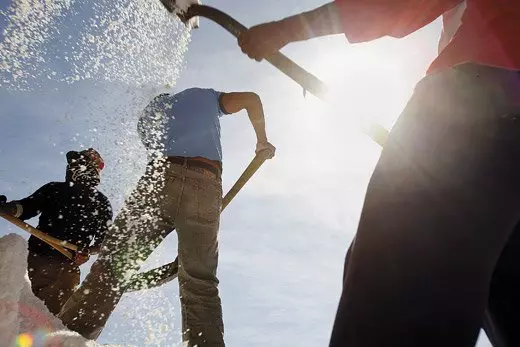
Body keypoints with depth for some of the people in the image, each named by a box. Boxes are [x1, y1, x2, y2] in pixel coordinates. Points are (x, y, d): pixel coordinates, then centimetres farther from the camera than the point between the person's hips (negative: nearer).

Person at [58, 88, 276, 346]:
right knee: (200, 283, 7)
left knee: (113, 265, 0)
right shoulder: (205, 95, 32)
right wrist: (262, 141, 36)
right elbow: (251, 99, 24)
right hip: (206, 185, 0)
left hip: (161, 177, 0)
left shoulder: (147, 115, 32)